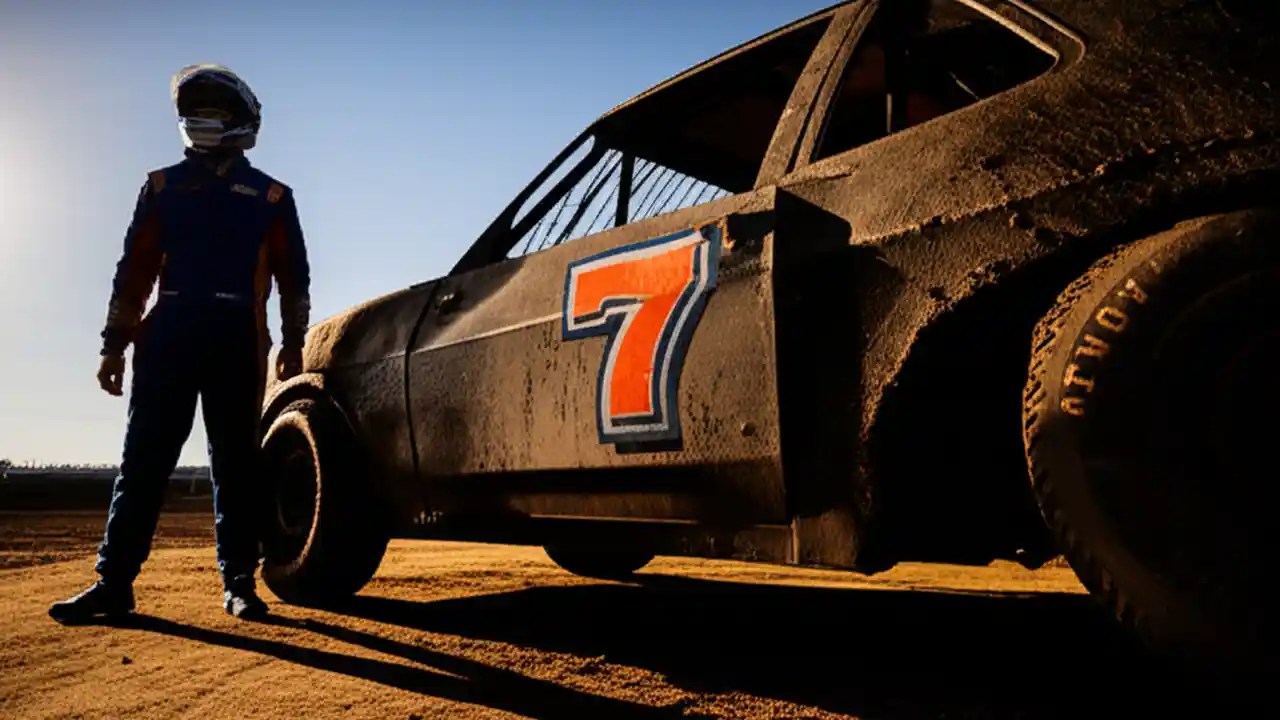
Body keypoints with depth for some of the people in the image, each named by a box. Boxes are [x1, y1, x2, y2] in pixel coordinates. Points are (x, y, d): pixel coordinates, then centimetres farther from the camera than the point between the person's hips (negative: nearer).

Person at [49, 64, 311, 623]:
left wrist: (292, 342, 0)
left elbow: (292, 275, 9)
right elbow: (134, 268, 13)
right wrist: (115, 343, 7)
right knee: (144, 459, -1)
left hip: (237, 339, -1)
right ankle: (114, 582, 3)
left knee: (236, 464, 1)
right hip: (168, 333, 2)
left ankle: (239, 582, 6)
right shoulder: (163, 186, 16)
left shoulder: (270, 197, 11)